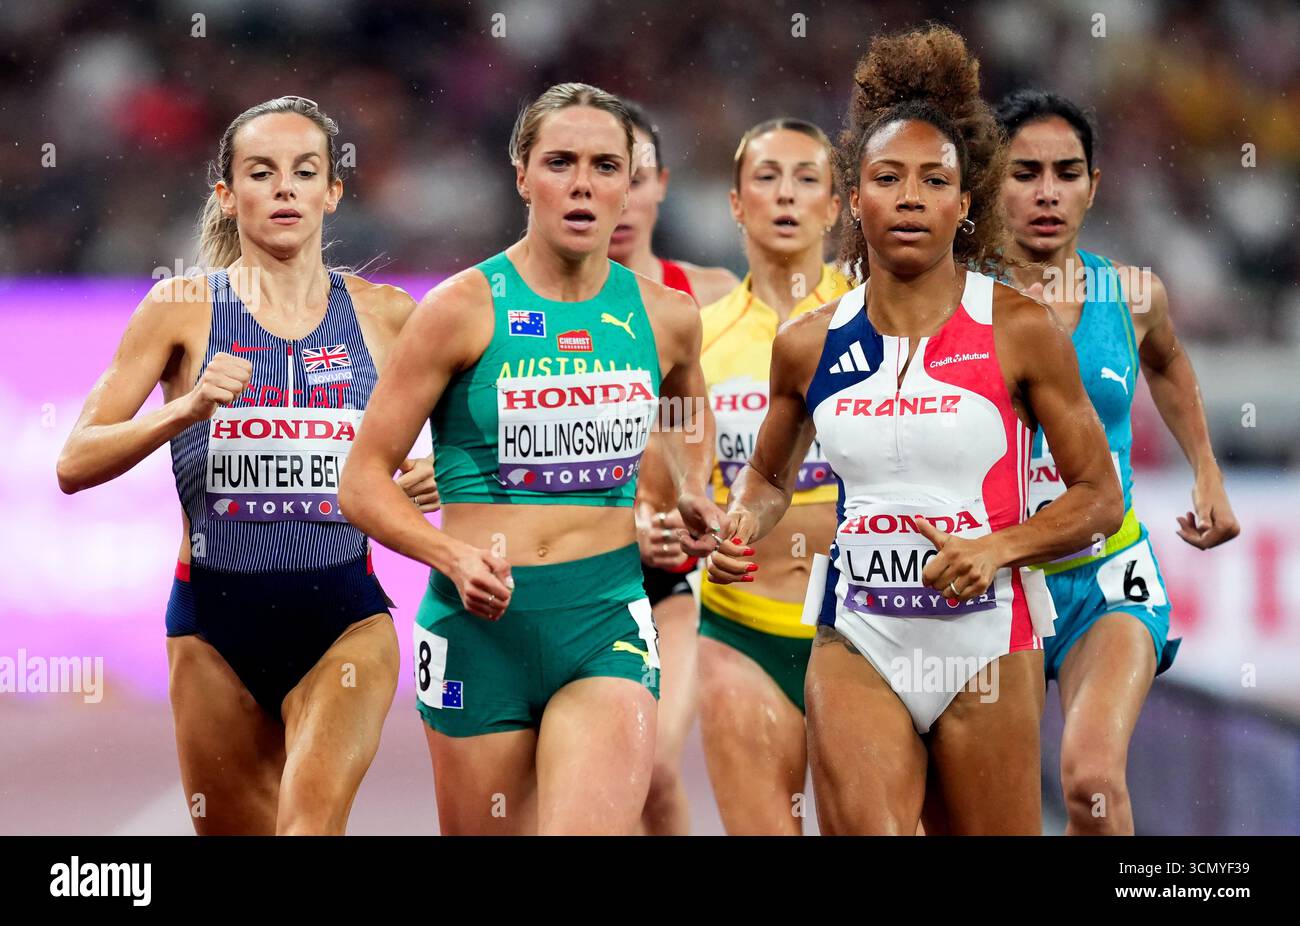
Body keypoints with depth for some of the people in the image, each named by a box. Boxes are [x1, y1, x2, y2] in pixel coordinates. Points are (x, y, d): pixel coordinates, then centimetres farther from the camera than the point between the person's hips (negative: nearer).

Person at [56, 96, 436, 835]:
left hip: (345, 617, -1)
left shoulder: (386, 316, 5)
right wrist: (187, 408, -19)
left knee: (311, 820, -23)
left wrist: (432, 481, -3)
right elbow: (76, 464, -4)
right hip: (215, 618, 1)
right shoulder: (183, 309, 1)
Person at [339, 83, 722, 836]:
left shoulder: (666, 316, 6)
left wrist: (693, 489, 12)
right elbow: (364, 481, -5)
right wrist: (456, 559, -20)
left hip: (608, 614, 1)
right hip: (485, 617, -1)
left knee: (594, 825, -21)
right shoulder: (466, 308, -5)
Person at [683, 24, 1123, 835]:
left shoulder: (1020, 331, -4)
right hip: (856, 645, 1)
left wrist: (998, 548, -15)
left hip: (984, 641, -1)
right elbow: (771, 476, 23)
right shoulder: (810, 344, 5)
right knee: (862, 827, -19)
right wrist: (741, 526, 1)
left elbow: (1099, 495, 1)